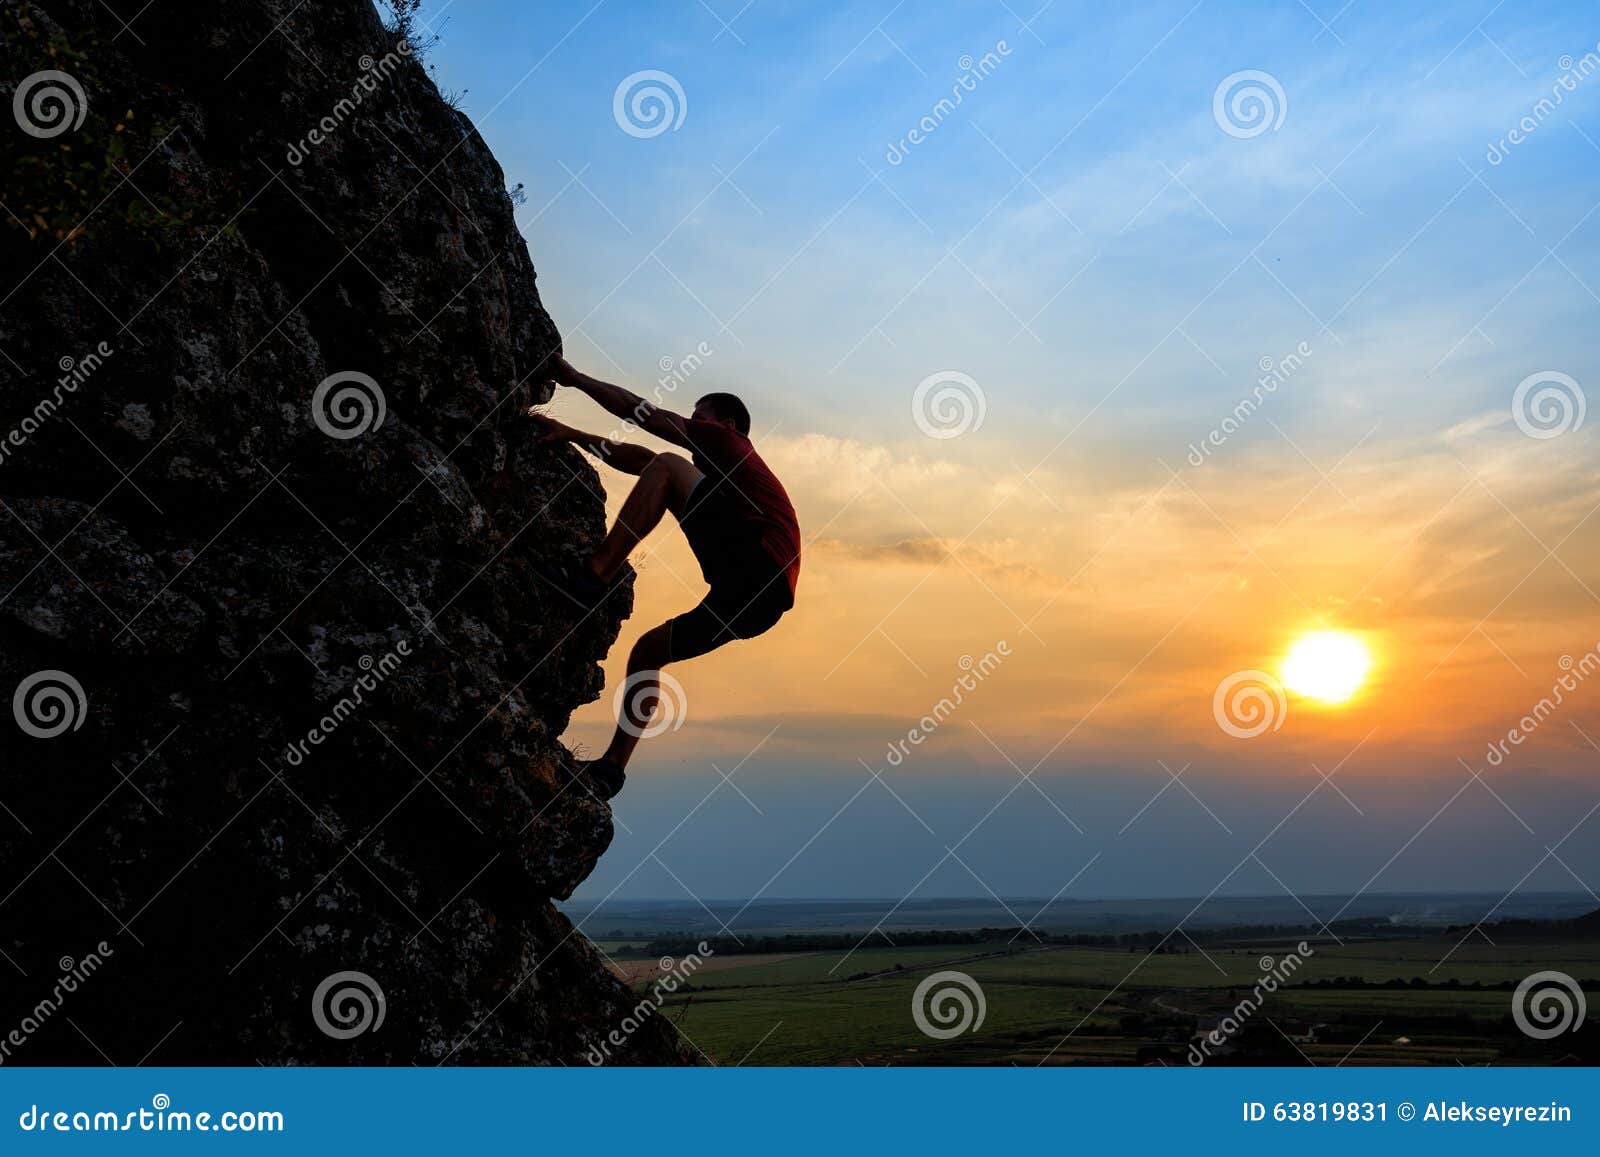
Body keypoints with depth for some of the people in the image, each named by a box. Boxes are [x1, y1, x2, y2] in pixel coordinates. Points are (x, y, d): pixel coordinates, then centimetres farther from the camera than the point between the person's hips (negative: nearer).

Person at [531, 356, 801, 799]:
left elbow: (641, 412, 7)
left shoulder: (728, 442, 11)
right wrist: (575, 436, 29)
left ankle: (596, 574, -19)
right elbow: (638, 460, 33)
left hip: (759, 573, -9)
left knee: (668, 468, -13)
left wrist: (576, 379, 15)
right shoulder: (719, 469, 36)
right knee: (648, 650, 18)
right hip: (750, 601, 9)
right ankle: (613, 766, 15)